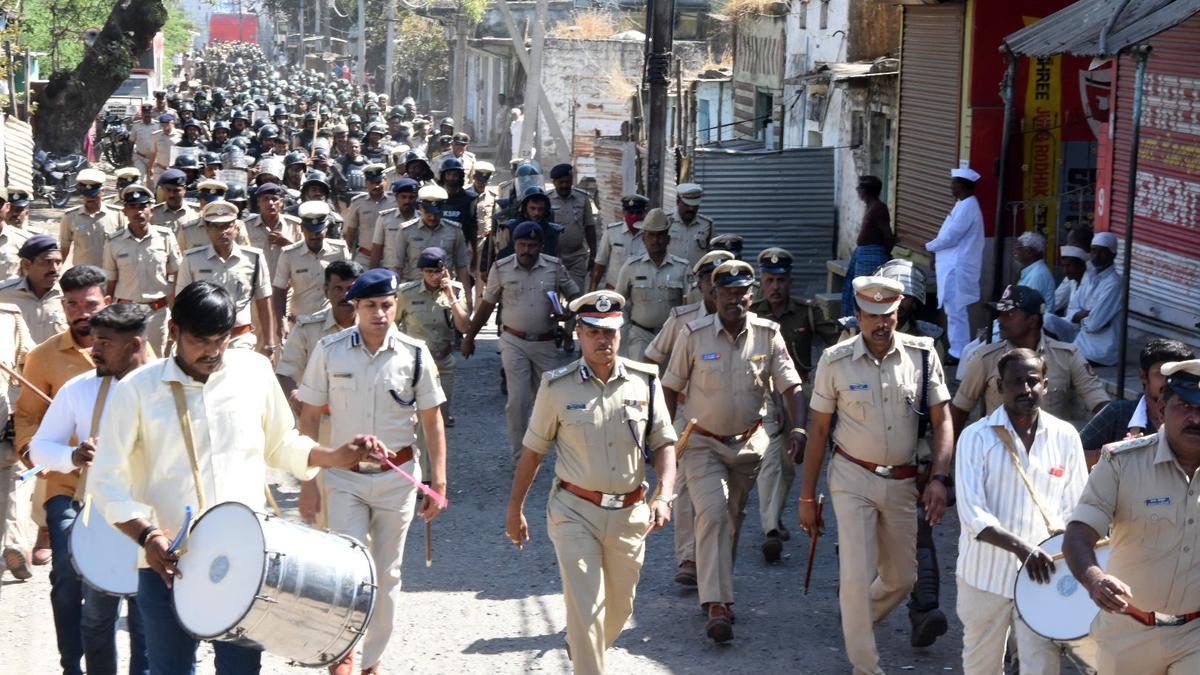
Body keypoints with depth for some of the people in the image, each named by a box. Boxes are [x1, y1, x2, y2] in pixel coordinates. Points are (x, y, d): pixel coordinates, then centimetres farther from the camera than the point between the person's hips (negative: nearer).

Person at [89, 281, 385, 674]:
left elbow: (280, 445, 19)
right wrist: (147, 535, -19)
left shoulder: (254, 372, 4)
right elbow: (107, 481, -4)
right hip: (168, 566, -2)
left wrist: (337, 457, 3)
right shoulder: (136, 391, -5)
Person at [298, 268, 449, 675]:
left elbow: (432, 420, 1)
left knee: (387, 574, 11)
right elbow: (310, 416, 0)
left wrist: (438, 482, -1)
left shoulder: (415, 353, -5)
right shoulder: (329, 350, -6)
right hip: (344, 477, -1)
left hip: (397, 477, 1)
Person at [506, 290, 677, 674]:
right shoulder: (557, 387, -5)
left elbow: (664, 444, 3)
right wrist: (514, 509, 6)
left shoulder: (644, 381, -1)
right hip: (575, 512, -3)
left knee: (618, 610, 17)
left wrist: (664, 495, -13)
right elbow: (532, 452, 3)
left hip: (629, 513, 3)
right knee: (586, 610, -11)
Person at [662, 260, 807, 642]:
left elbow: (791, 386, -7)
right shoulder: (694, 335, -11)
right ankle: (716, 605, -20)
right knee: (712, 514, -18)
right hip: (702, 442, -3)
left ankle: (717, 589, 37)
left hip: (748, 442, 3)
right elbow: (671, 387, -1)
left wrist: (799, 427, -23)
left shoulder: (768, 334, -6)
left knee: (732, 519, 16)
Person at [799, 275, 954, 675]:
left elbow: (942, 421, -2)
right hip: (853, 478, -2)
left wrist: (939, 478, -14)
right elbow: (818, 430, -1)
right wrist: (807, 497, 0)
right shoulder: (835, 361, -8)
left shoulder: (922, 354, -5)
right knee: (857, 576, -8)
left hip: (901, 482, 3)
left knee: (901, 578, 13)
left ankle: (856, 622, 42)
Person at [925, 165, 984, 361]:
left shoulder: (967, 207, -18)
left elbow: (950, 236, -20)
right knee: (955, 310, 14)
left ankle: (958, 352, -4)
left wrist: (930, 246, -4)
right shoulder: (965, 205, 15)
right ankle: (958, 350, 20)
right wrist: (938, 256, 16)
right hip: (954, 266, 10)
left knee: (956, 310, -7)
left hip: (958, 268, -10)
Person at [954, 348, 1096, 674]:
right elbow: (971, 513, -16)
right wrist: (1020, 547, -29)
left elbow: (1075, 508, 8)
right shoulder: (976, 437, -7)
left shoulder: (1064, 437, 1)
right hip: (987, 574, -1)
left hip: (1043, 574, 1)